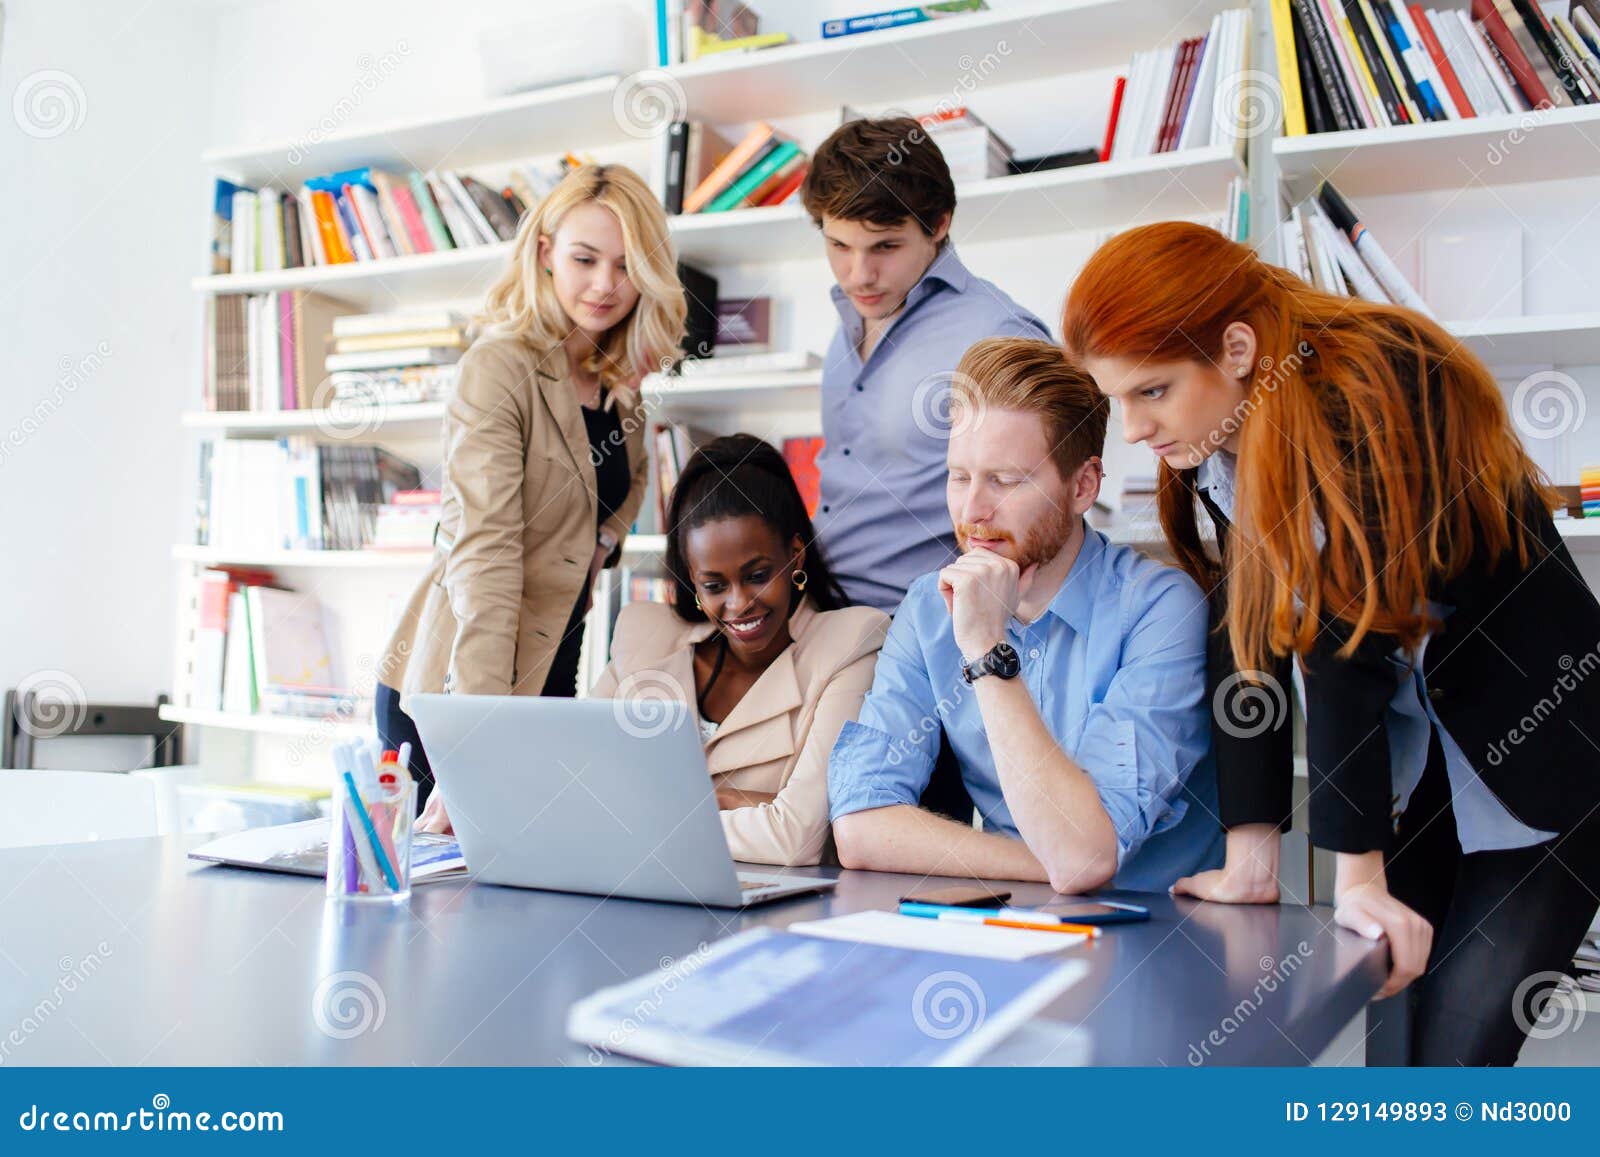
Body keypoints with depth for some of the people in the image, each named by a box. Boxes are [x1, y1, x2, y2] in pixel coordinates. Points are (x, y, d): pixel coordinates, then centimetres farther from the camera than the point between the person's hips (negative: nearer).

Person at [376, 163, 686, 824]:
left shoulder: (620, 384, 6)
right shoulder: (500, 370, -16)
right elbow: (484, 555, -25)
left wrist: (605, 539, 3)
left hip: (551, 673, 7)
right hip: (455, 692, -7)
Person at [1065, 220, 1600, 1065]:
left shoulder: (1369, 394, -25)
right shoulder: (1230, 429, -5)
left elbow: (1348, 639, -29)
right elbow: (1246, 637, -8)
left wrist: (1357, 872, -29)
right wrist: (1251, 856, -10)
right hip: (1406, 767, 6)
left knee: (1450, 1052, -9)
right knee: (1368, 1034, 5)